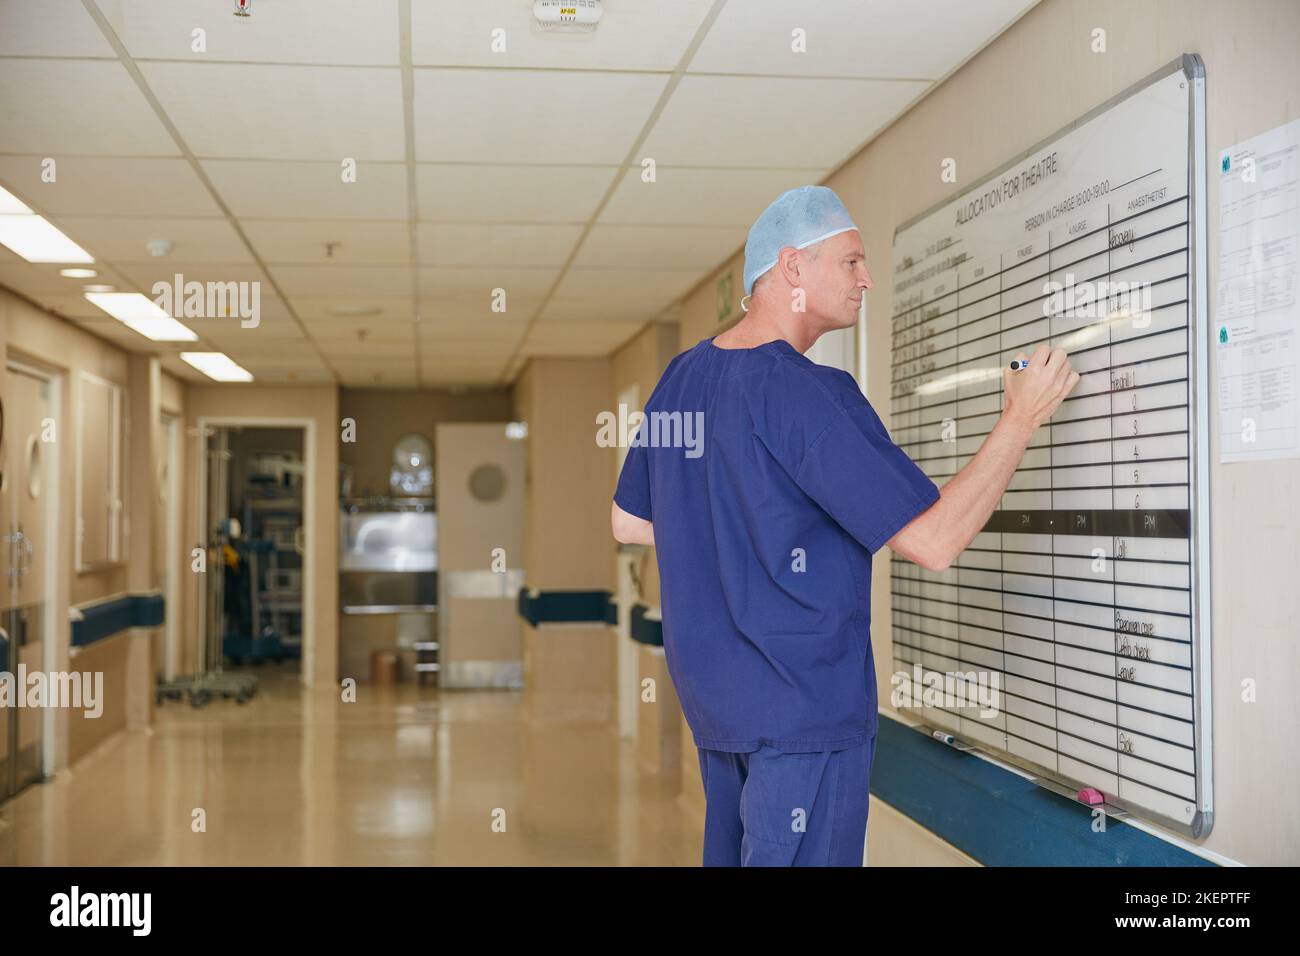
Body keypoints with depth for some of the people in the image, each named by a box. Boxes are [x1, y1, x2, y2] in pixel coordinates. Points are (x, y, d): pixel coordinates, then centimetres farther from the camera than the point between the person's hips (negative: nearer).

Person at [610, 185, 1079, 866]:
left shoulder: (680, 378, 7)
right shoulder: (806, 392, -19)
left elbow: (628, 523, 15)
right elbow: (933, 542, -21)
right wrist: (1020, 420, -12)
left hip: (708, 693, 9)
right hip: (805, 705, -9)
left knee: (731, 852, 19)